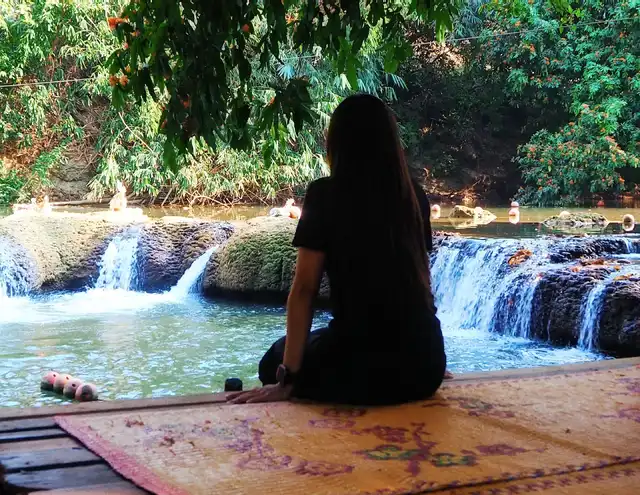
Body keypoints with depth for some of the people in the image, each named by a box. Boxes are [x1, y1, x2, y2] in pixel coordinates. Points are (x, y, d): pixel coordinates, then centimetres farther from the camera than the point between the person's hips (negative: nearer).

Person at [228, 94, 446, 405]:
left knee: (274, 361, 24)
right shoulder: (414, 196, 8)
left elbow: (304, 288, -7)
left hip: (362, 367, -4)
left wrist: (287, 379, -3)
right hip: (425, 365, 5)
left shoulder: (325, 194, -5)